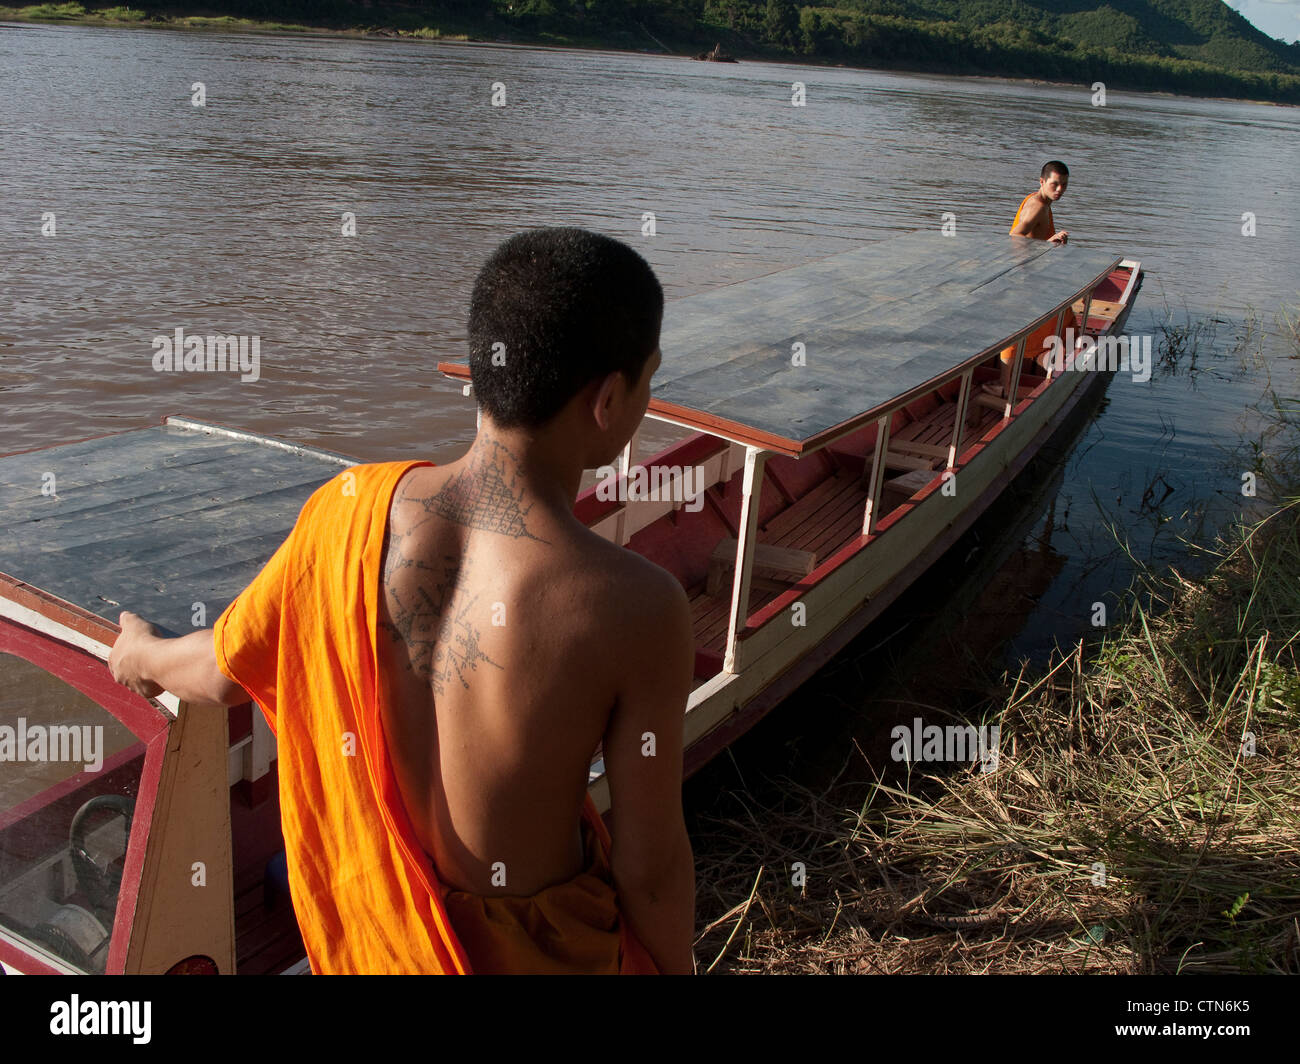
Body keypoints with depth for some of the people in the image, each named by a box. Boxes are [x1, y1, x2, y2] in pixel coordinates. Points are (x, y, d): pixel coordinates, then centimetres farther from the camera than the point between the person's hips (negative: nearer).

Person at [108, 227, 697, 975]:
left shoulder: (356, 510, -20)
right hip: (537, 942, -3)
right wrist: (676, 964, 0)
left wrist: (142, 654, 19)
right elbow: (651, 866, -20)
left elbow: (220, 672, -3)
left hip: (380, 919, 4)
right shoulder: (638, 611, -32)